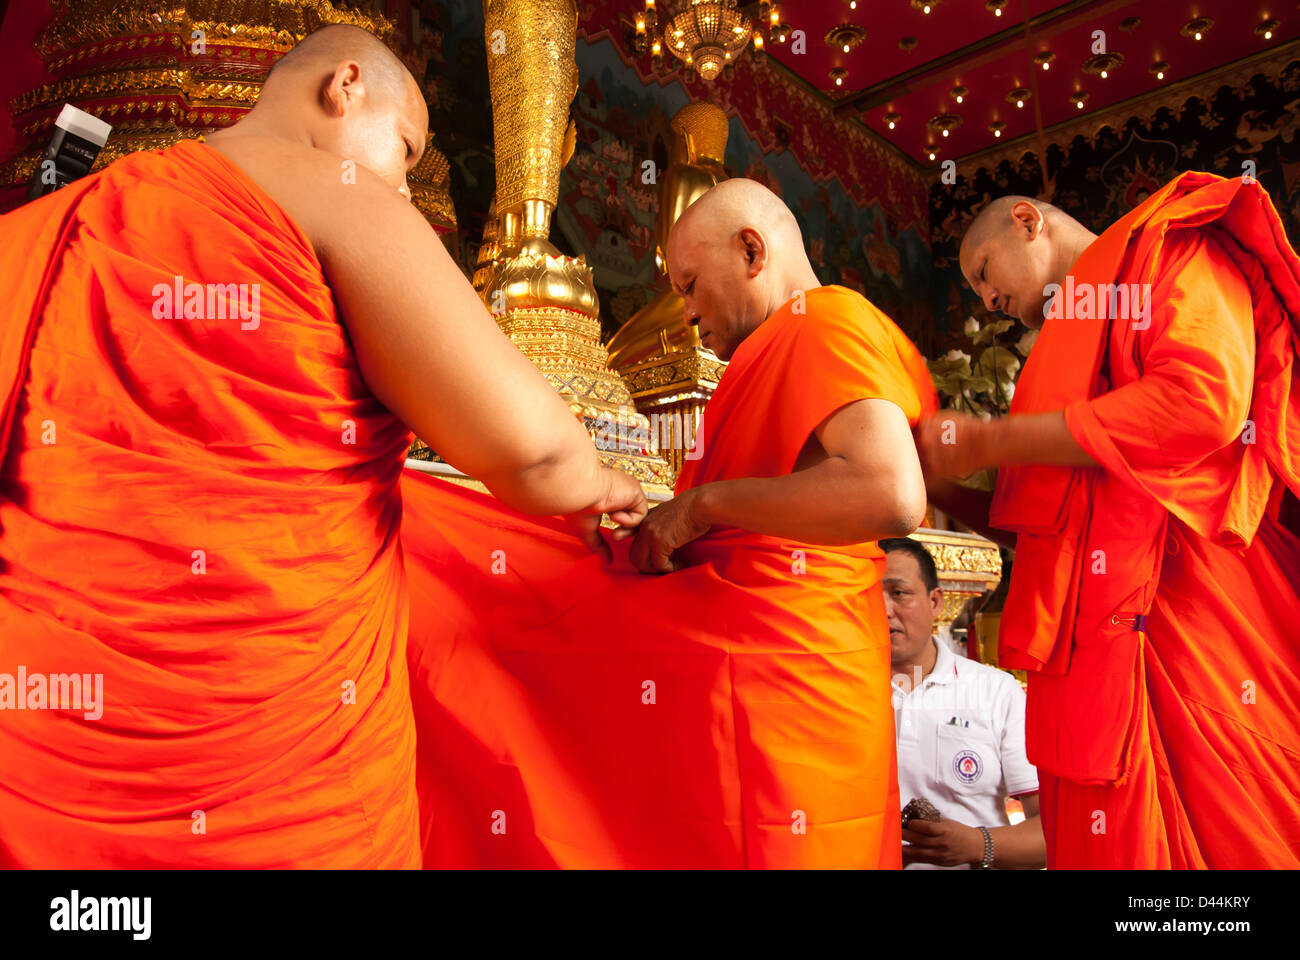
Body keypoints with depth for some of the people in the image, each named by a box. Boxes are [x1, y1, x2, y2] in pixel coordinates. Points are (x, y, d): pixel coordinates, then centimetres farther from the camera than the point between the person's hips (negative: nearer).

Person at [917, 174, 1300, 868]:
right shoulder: (1078, 339, 27)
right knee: (1106, 846, 9)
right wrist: (941, 492, 12)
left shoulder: (1169, 249, 5)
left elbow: (1206, 400, -17)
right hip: (1093, 645, 8)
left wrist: (982, 442, -12)